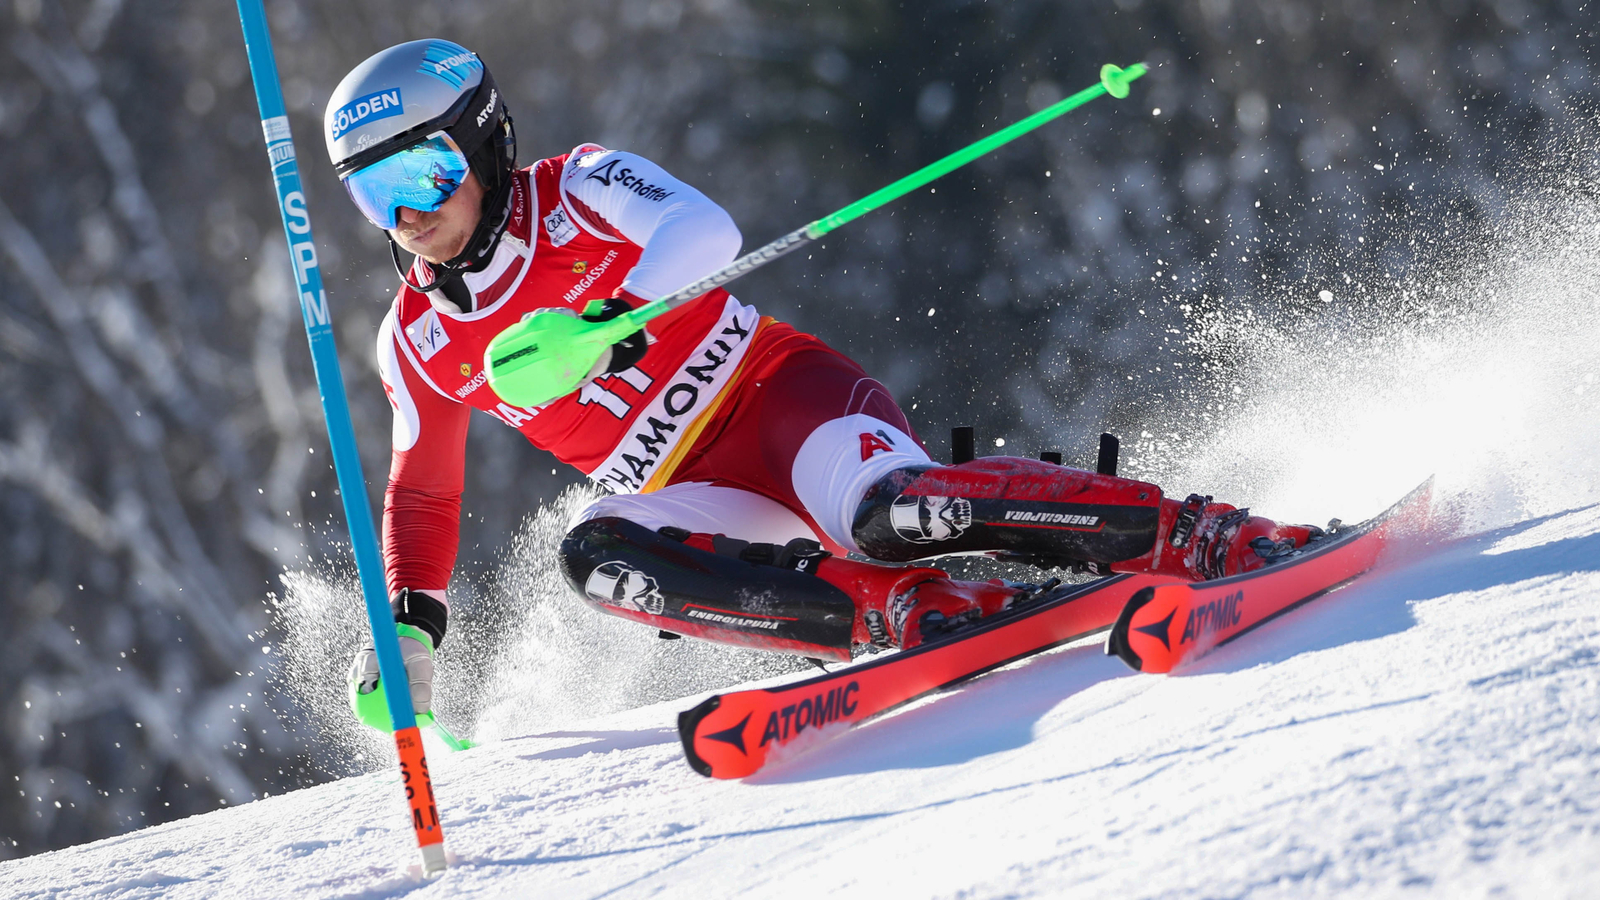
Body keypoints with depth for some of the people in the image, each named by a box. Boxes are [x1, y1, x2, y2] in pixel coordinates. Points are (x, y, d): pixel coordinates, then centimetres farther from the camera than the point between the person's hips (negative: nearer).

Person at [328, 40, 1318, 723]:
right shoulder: (418, 343, 9)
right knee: (596, 554, -28)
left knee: (884, 512, -35)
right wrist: (410, 626, 7)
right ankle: (916, 612, -29)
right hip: (705, 499, 5)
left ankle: (1212, 538, -27)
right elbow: (423, 495, 22)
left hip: (772, 388, -5)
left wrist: (600, 324, -41)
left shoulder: (575, 190, -6)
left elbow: (705, 232, -25)